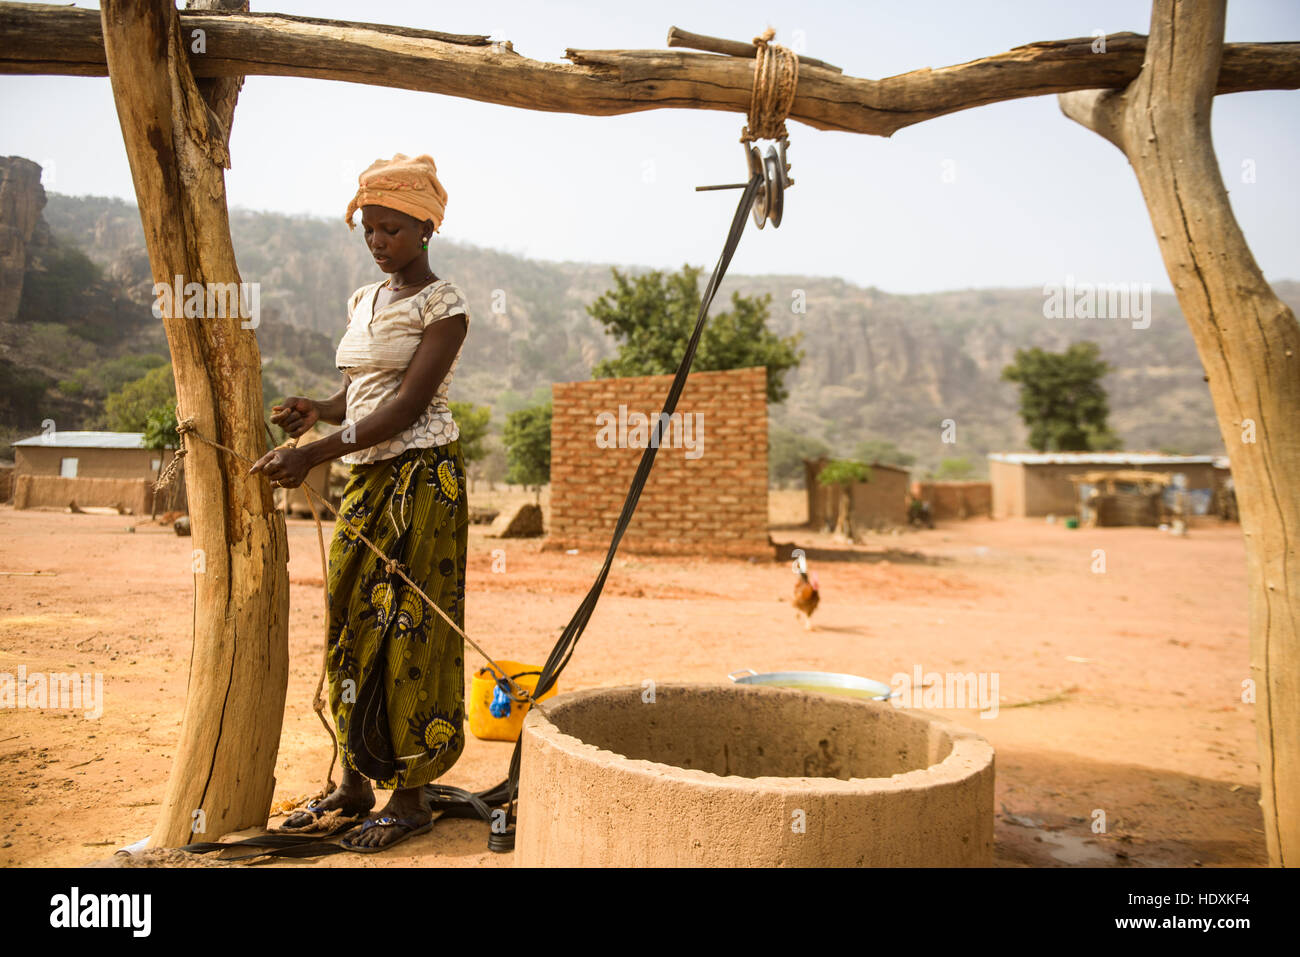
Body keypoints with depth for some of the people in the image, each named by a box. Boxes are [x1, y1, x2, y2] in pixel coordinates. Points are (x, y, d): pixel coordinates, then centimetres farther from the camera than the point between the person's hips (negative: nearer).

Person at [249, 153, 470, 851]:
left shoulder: (443, 304, -7)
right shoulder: (364, 301, 16)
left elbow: (407, 405, -16)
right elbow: (356, 396, 17)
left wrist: (316, 452, -23)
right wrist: (315, 410, -6)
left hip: (419, 477, -7)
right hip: (364, 478, 7)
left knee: (407, 629, -4)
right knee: (352, 623, 8)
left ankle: (409, 795, 6)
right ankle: (353, 784, 20)